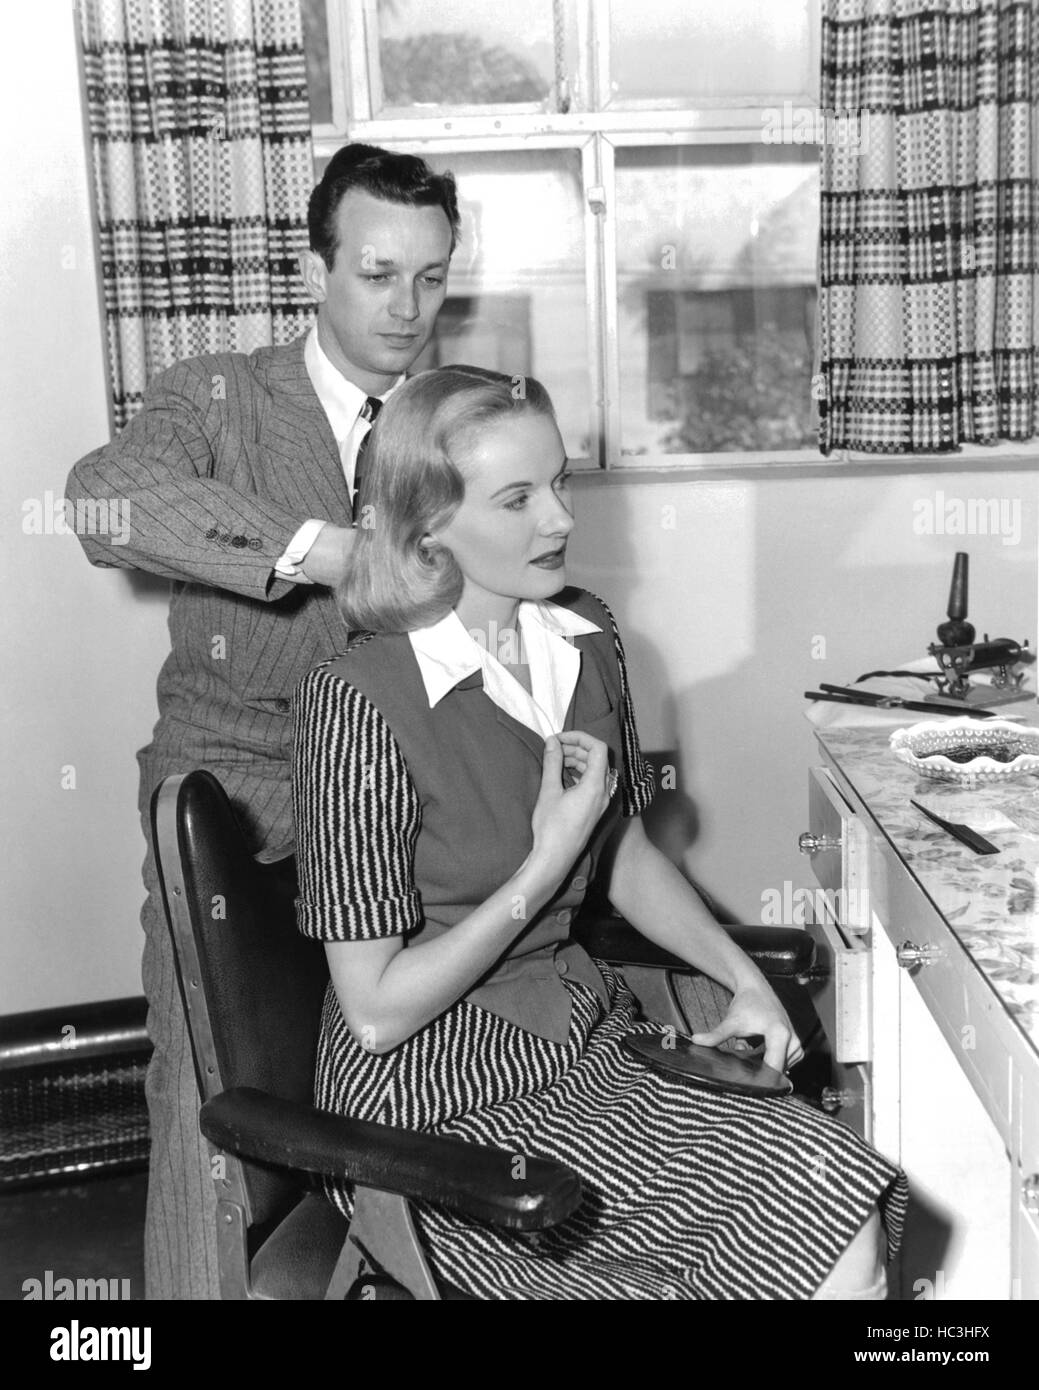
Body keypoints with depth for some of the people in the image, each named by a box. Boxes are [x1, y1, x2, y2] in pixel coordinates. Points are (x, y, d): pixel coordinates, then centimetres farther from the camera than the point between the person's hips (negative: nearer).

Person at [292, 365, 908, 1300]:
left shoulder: (586, 638, 1)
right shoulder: (360, 702, -20)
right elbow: (375, 1013, -17)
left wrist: (744, 978, 4)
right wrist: (546, 866, -18)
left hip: (583, 1029, 6)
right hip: (440, 1096, -6)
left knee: (852, 1239, -11)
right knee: (827, 1248, -13)